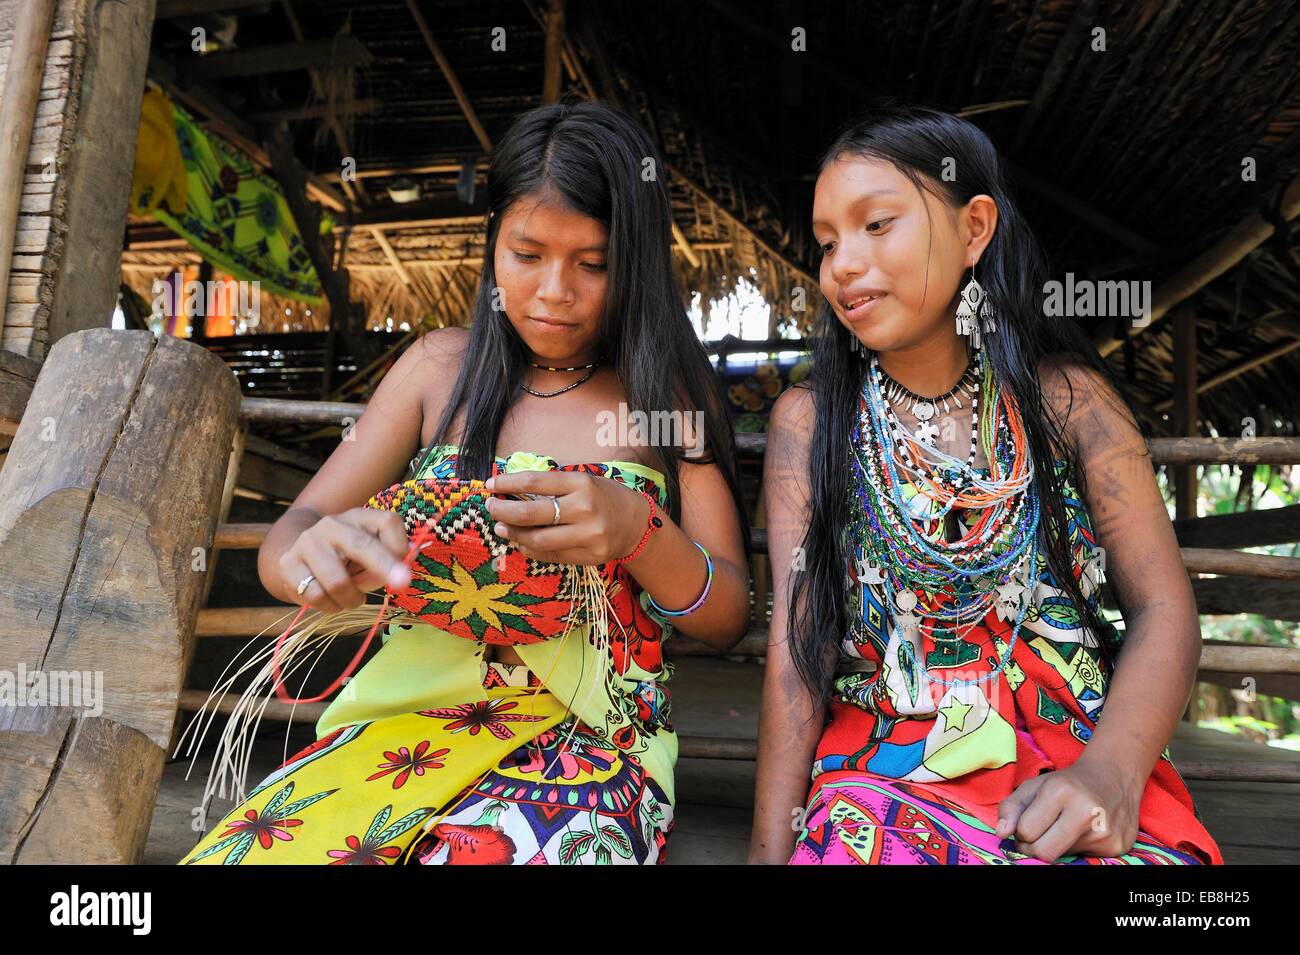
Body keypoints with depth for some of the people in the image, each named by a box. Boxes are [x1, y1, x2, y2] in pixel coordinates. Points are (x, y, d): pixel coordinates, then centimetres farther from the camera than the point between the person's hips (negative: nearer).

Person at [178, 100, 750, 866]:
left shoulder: (667, 391, 3)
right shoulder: (443, 367, 7)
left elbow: (727, 618, 1)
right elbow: (287, 538, 5)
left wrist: (637, 532, -20)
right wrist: (314, 555, -20)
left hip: (590, 740, -1)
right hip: (410, 711, 2)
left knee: (495, 848, -33)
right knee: (246, 851, -26)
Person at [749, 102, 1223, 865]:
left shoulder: (1066, 396, 1)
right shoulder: (809, 419, 1)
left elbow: (1163, 609, -1)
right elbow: (797, 637, -6)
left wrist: (1110, 773, -18)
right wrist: (772, 844, -13)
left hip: (1076, 753, 1)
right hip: (883, 764, 0)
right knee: (859, 838, -30)